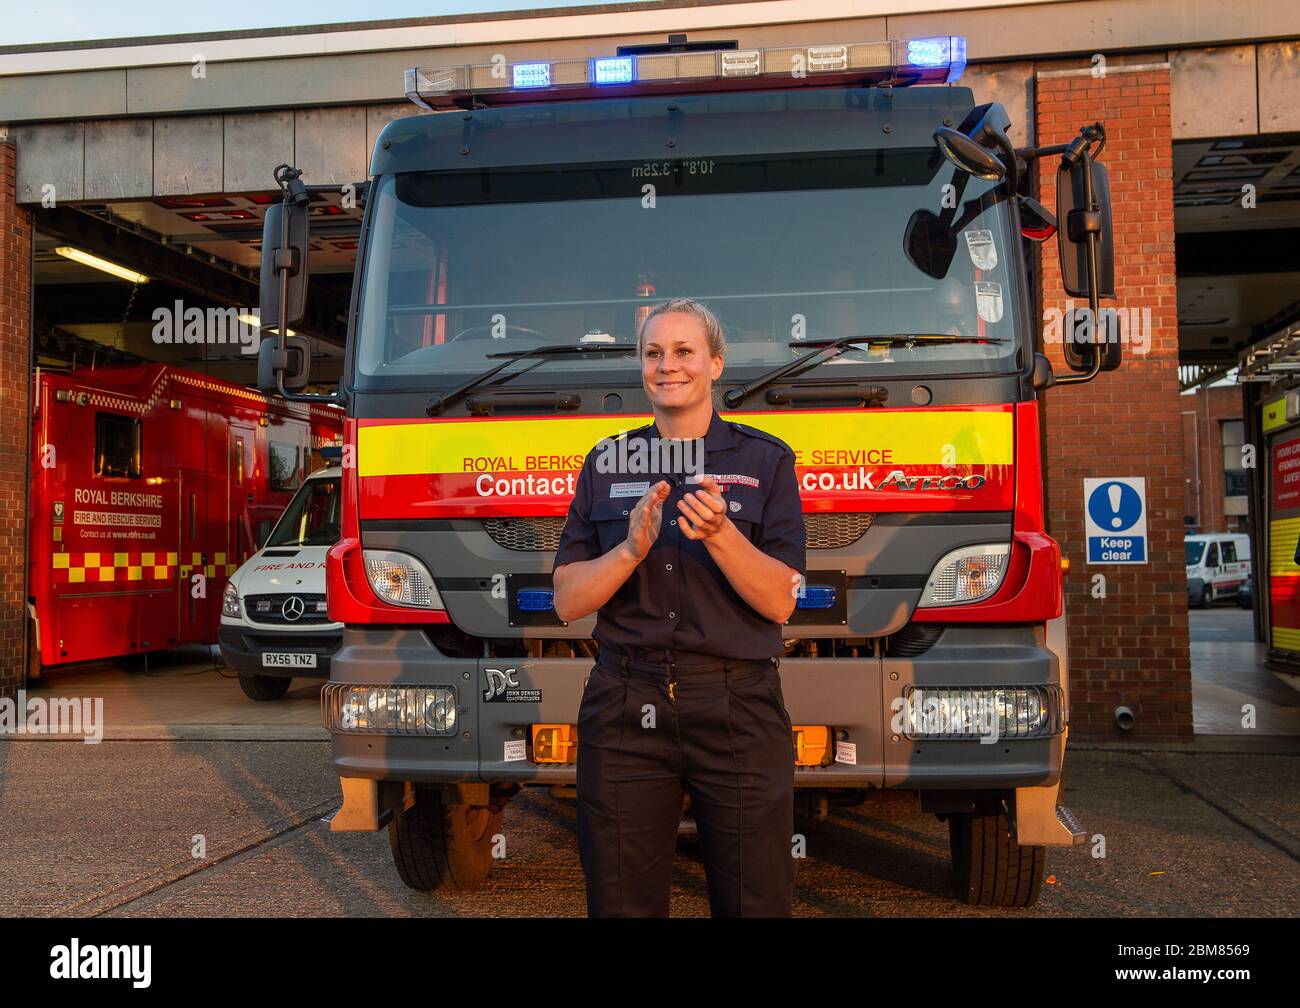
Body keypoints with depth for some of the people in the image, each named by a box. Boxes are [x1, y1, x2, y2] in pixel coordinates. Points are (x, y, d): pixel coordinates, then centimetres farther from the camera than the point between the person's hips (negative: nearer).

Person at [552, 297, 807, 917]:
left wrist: (720, 534, -20)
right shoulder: (606, 463, 9)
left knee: (753, 901, 4)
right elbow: (567, 601, 4)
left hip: (738, 709, -2)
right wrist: (631, 548, -14)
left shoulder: (765, 461, 3)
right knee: (622, 903, 9)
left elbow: (780, 602, -4)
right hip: (624, 709, 2)